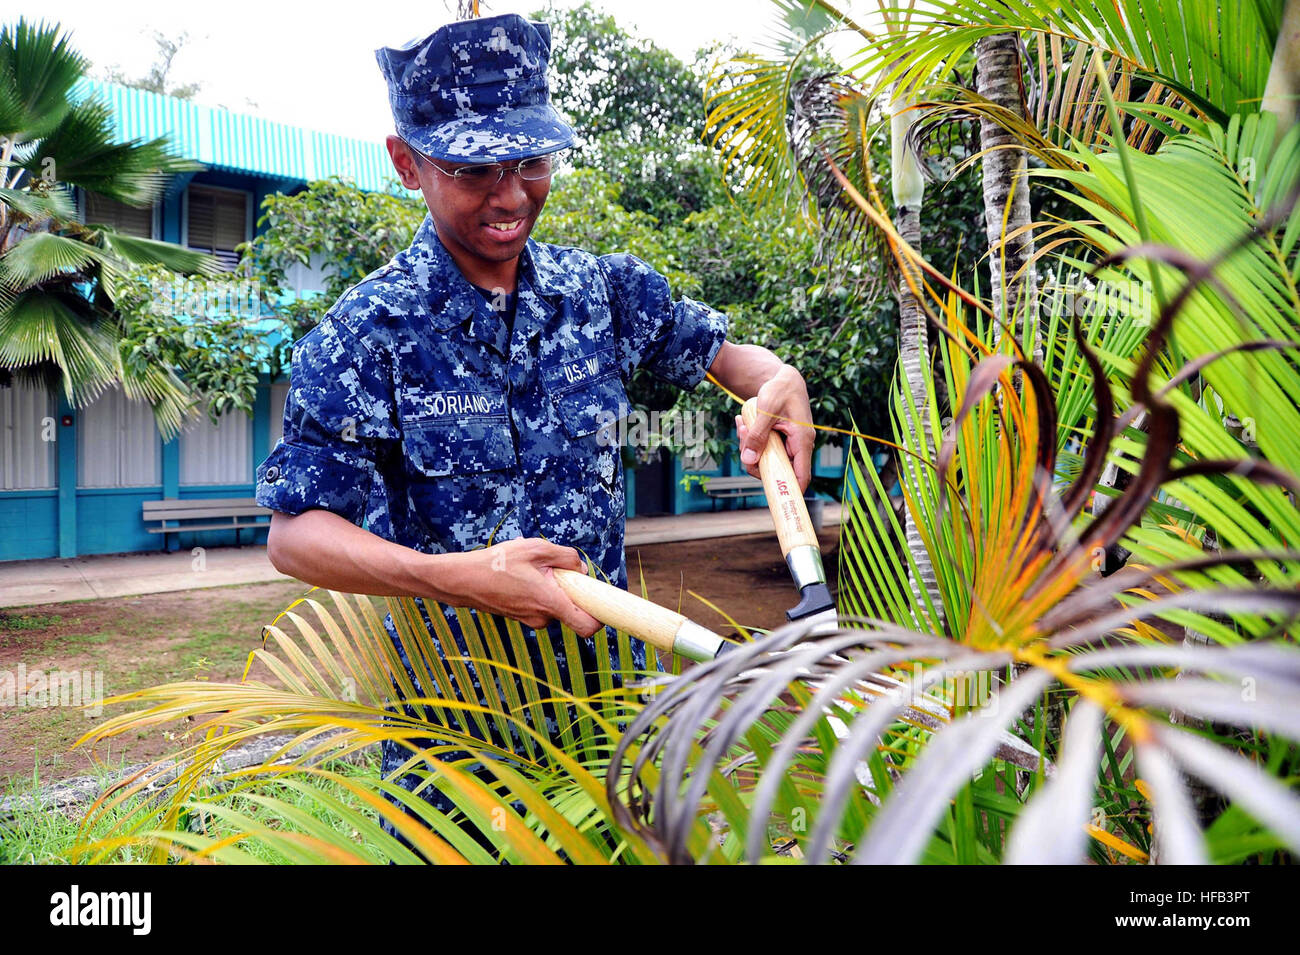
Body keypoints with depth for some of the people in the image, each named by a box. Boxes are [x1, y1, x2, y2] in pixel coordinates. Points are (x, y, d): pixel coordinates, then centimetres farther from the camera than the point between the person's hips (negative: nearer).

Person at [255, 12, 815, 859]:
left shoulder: (604, 291, -1)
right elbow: (296, 535, -13)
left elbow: (719, 350, 14)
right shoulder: (367, 334, -12)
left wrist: (780, 381, -10)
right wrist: (457, 577, -28)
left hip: (607, 680, 4)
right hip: (449, 713, -3)